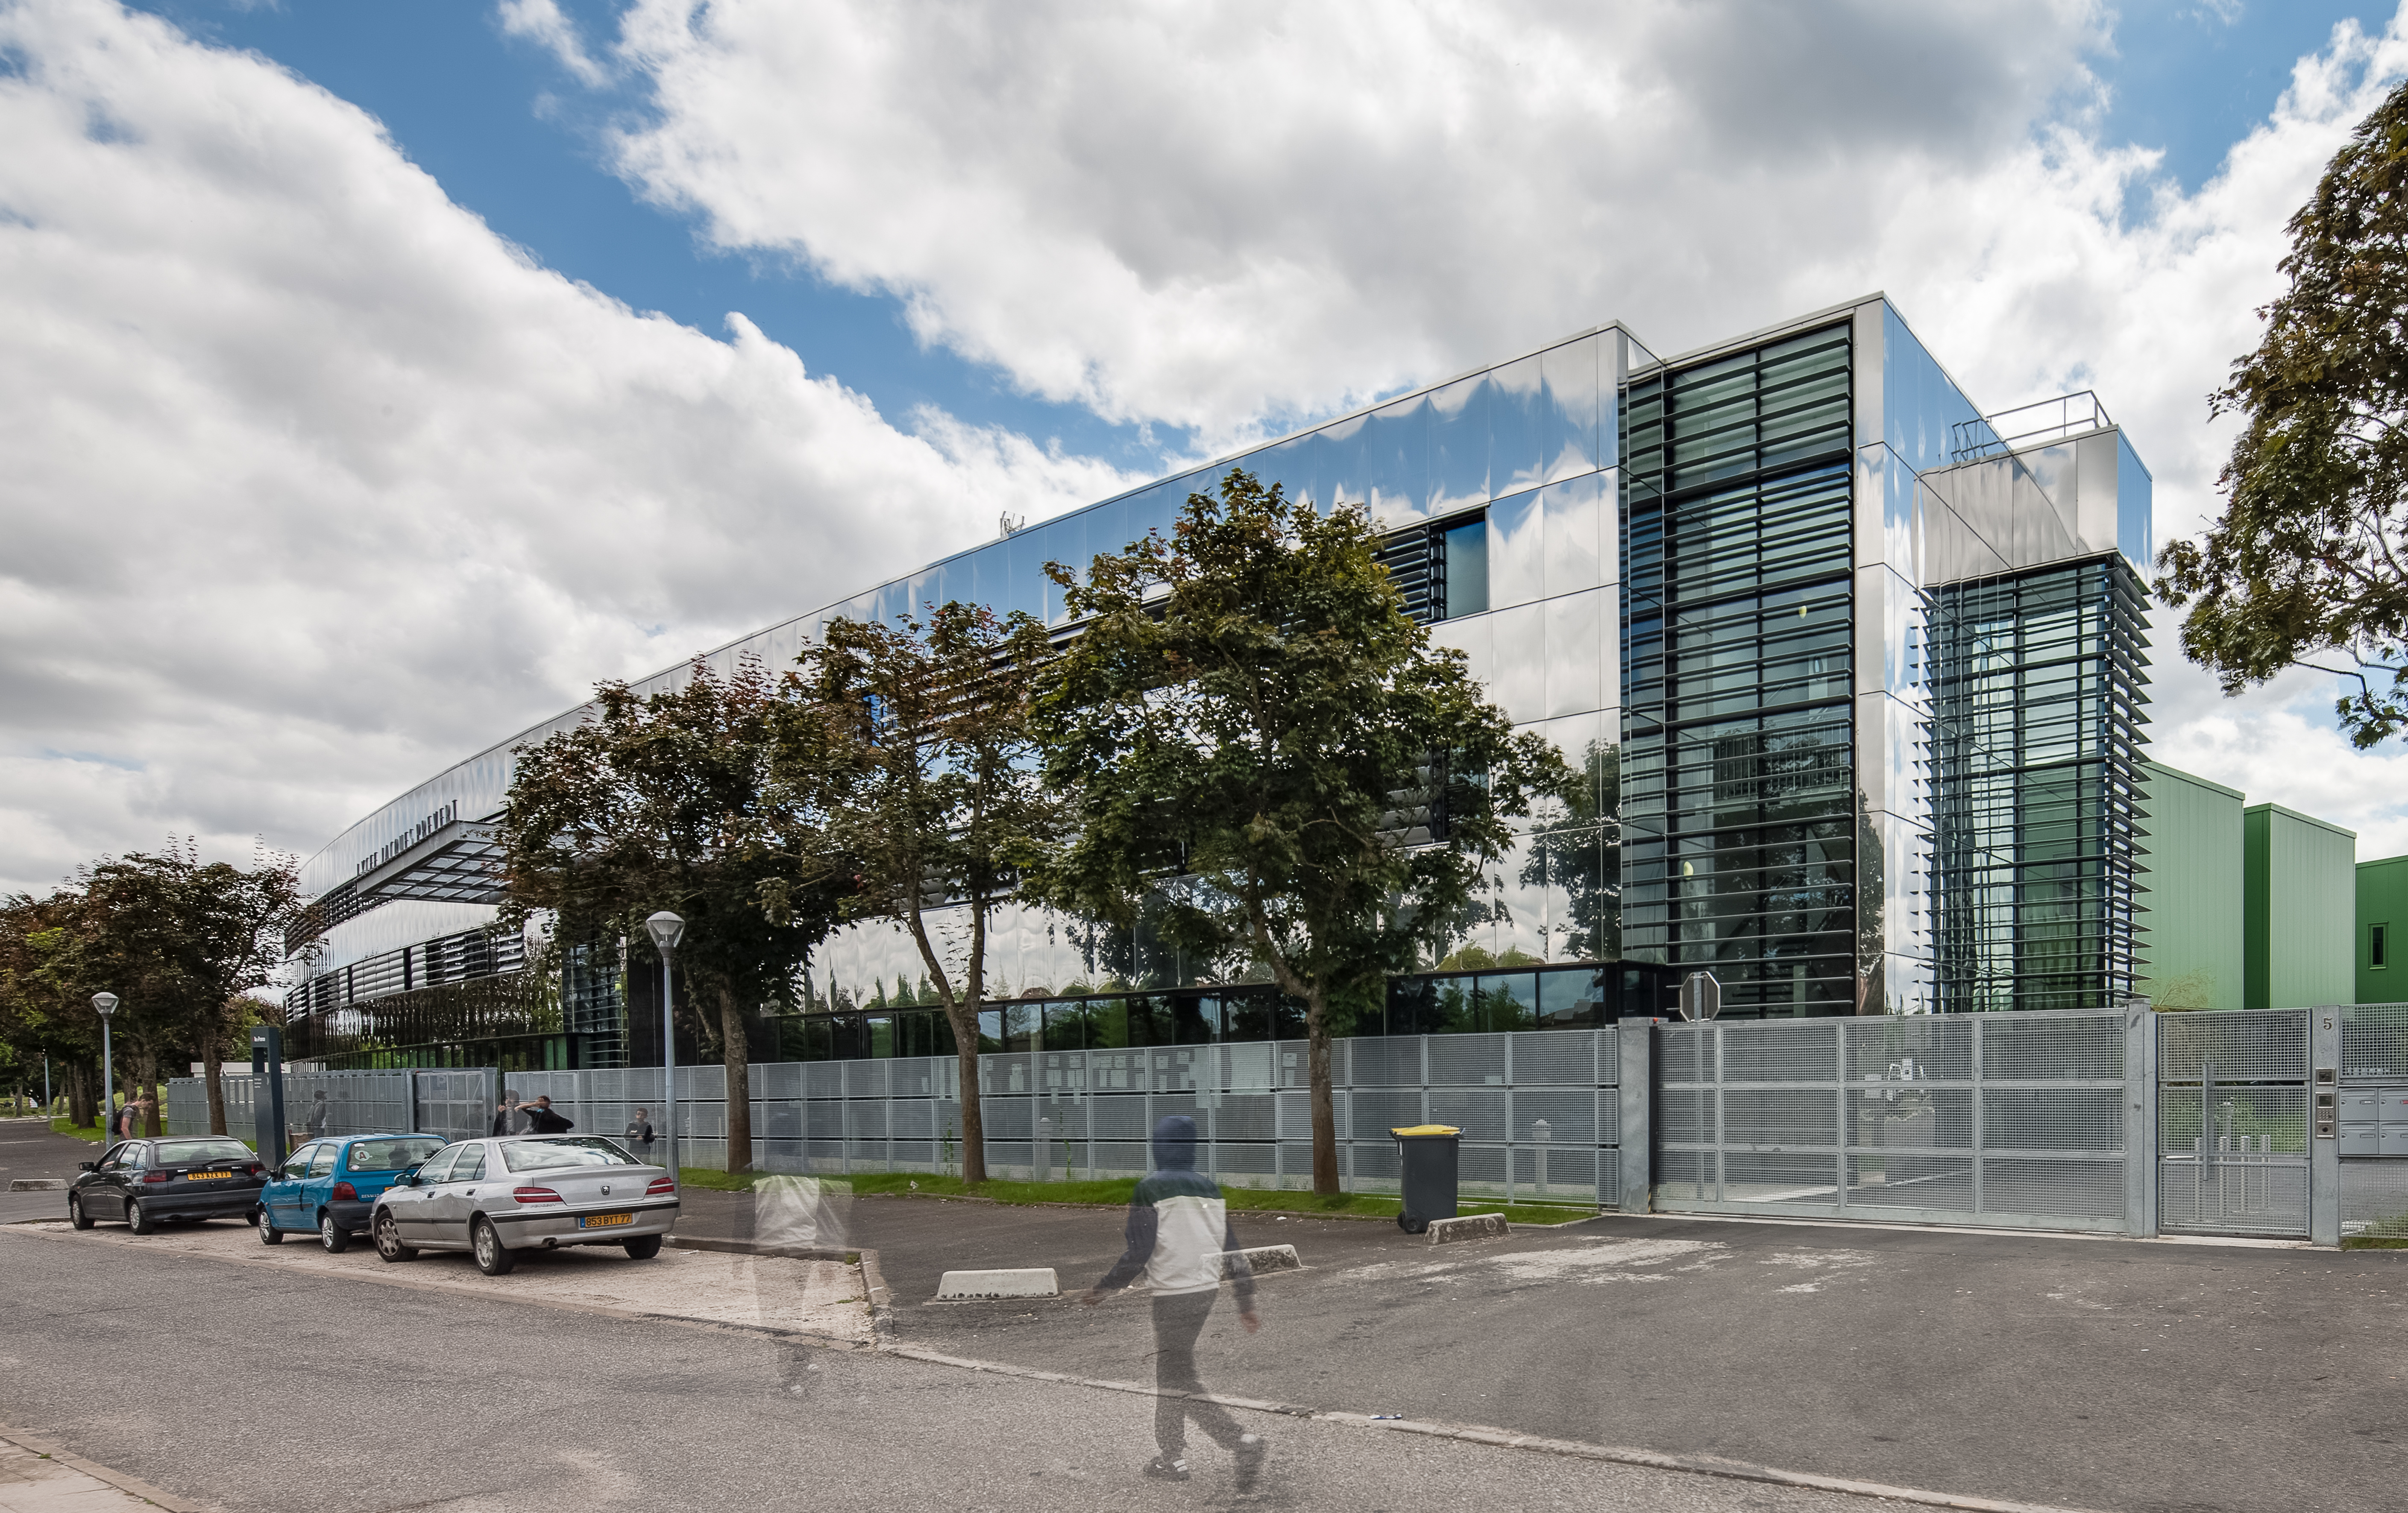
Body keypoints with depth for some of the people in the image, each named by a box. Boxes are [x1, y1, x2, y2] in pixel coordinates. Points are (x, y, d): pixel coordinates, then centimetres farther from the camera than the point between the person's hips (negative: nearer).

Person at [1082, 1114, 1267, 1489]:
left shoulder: (1150, 1189, -11)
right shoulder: (1210, 1187, 8)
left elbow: (1138, 1253, -16)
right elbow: (1233, 1247, 8)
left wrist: (1103, 1289, -5)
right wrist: (1246, 1301, 14)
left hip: (1173, 1296, -7)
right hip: (1208, 1291, 7)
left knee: (1180, 1383, 1)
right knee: (1169, 1375, 20)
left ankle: (1243, 1443, -12)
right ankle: (1172, 1458, 27)